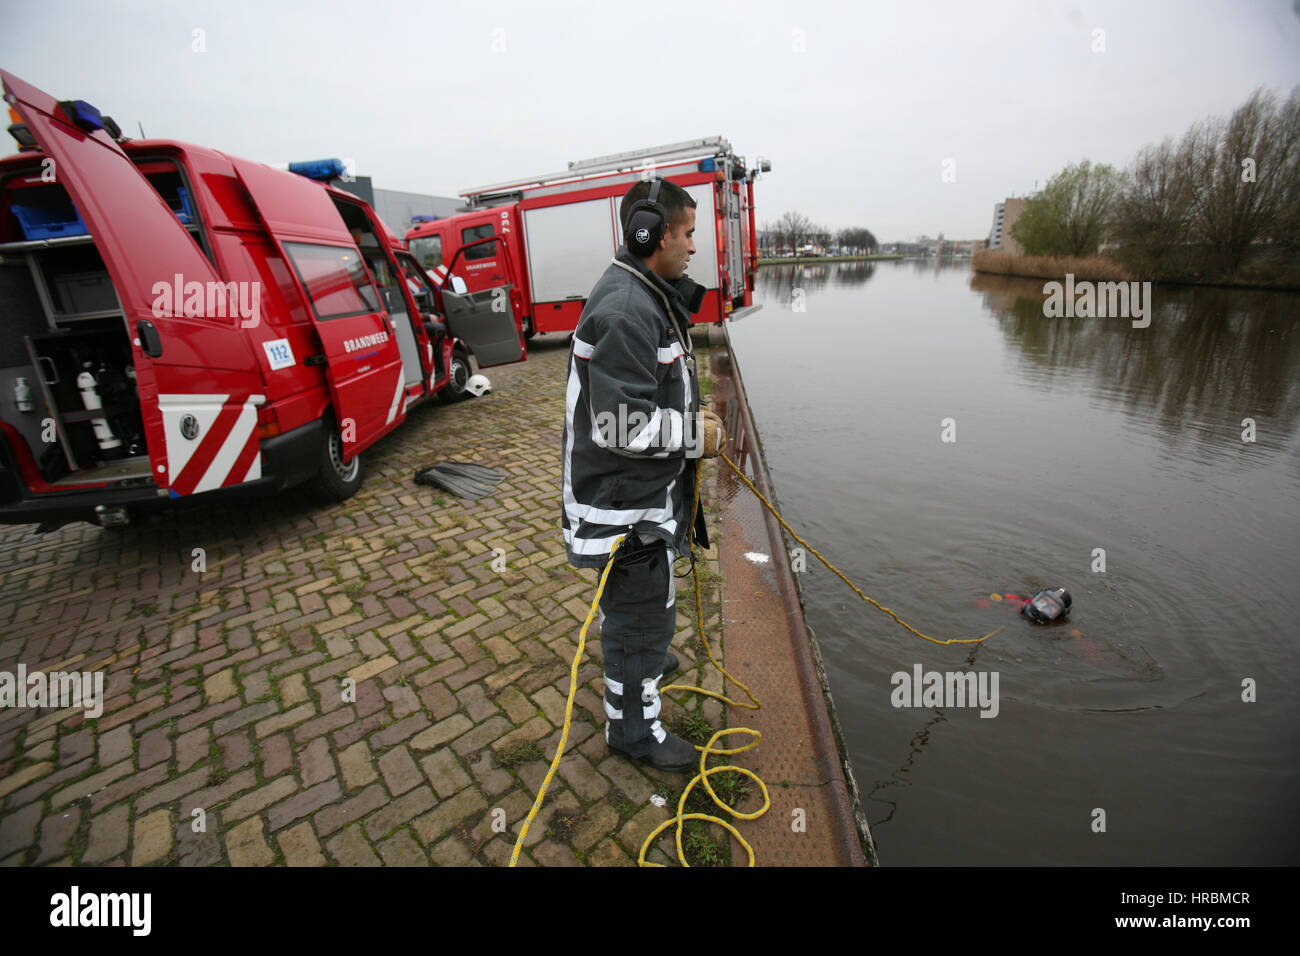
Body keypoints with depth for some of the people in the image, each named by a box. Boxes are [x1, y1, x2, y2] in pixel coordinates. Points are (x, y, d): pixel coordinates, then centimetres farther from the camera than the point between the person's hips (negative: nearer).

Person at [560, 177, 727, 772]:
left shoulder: (645, 297, 12)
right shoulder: (625, 309, -25)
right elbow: (622, 426, -30)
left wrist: (694, 416, 11)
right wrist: (695, 434, -17)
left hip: (639, 487, 11)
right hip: (625, 500, -11)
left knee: (629, 596, 29)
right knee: (644, 608, 4)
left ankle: (635, 664, 54)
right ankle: (632, 728, 25)